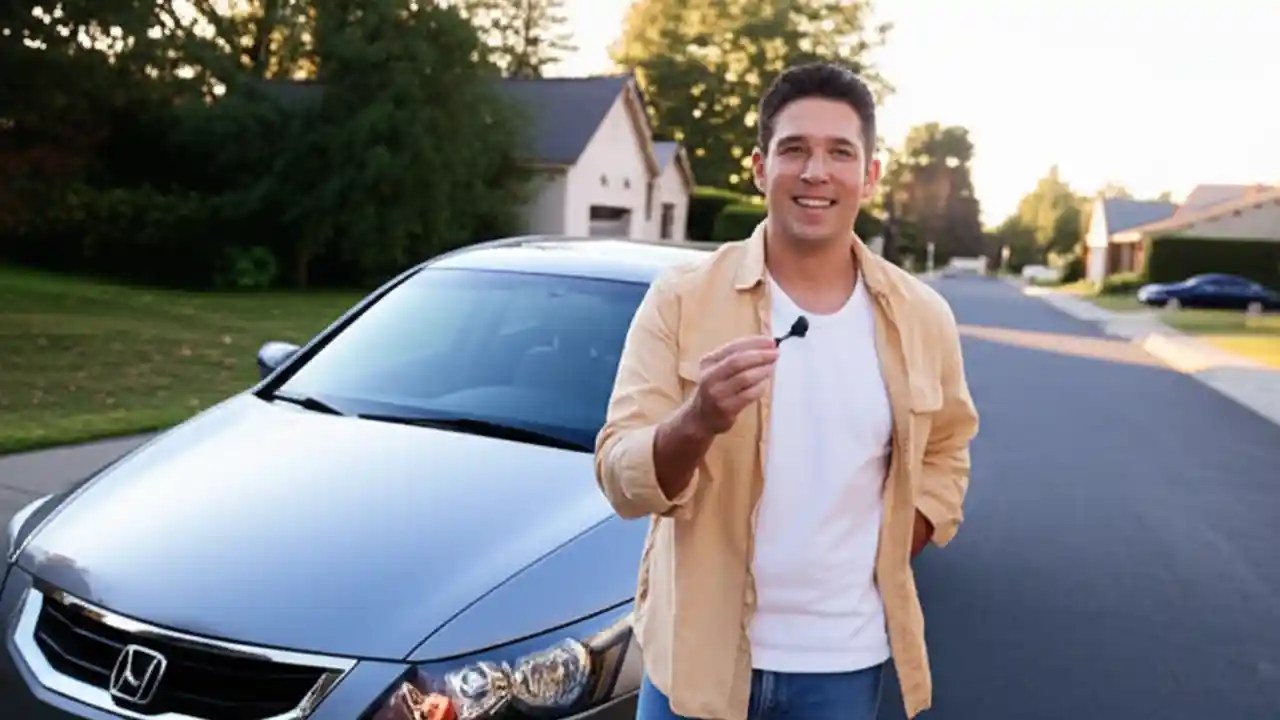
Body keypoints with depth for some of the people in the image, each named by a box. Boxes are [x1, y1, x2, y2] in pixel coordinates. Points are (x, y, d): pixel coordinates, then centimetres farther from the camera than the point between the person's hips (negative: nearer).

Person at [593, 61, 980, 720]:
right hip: (697, 652, -2)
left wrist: (885, 557, 1)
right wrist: (698, 421, -34)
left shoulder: (921, 318, -1)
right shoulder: (681, 299, -10)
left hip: (846, 660, 2)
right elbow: (621, 477, -15)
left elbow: (944, 455, 13)